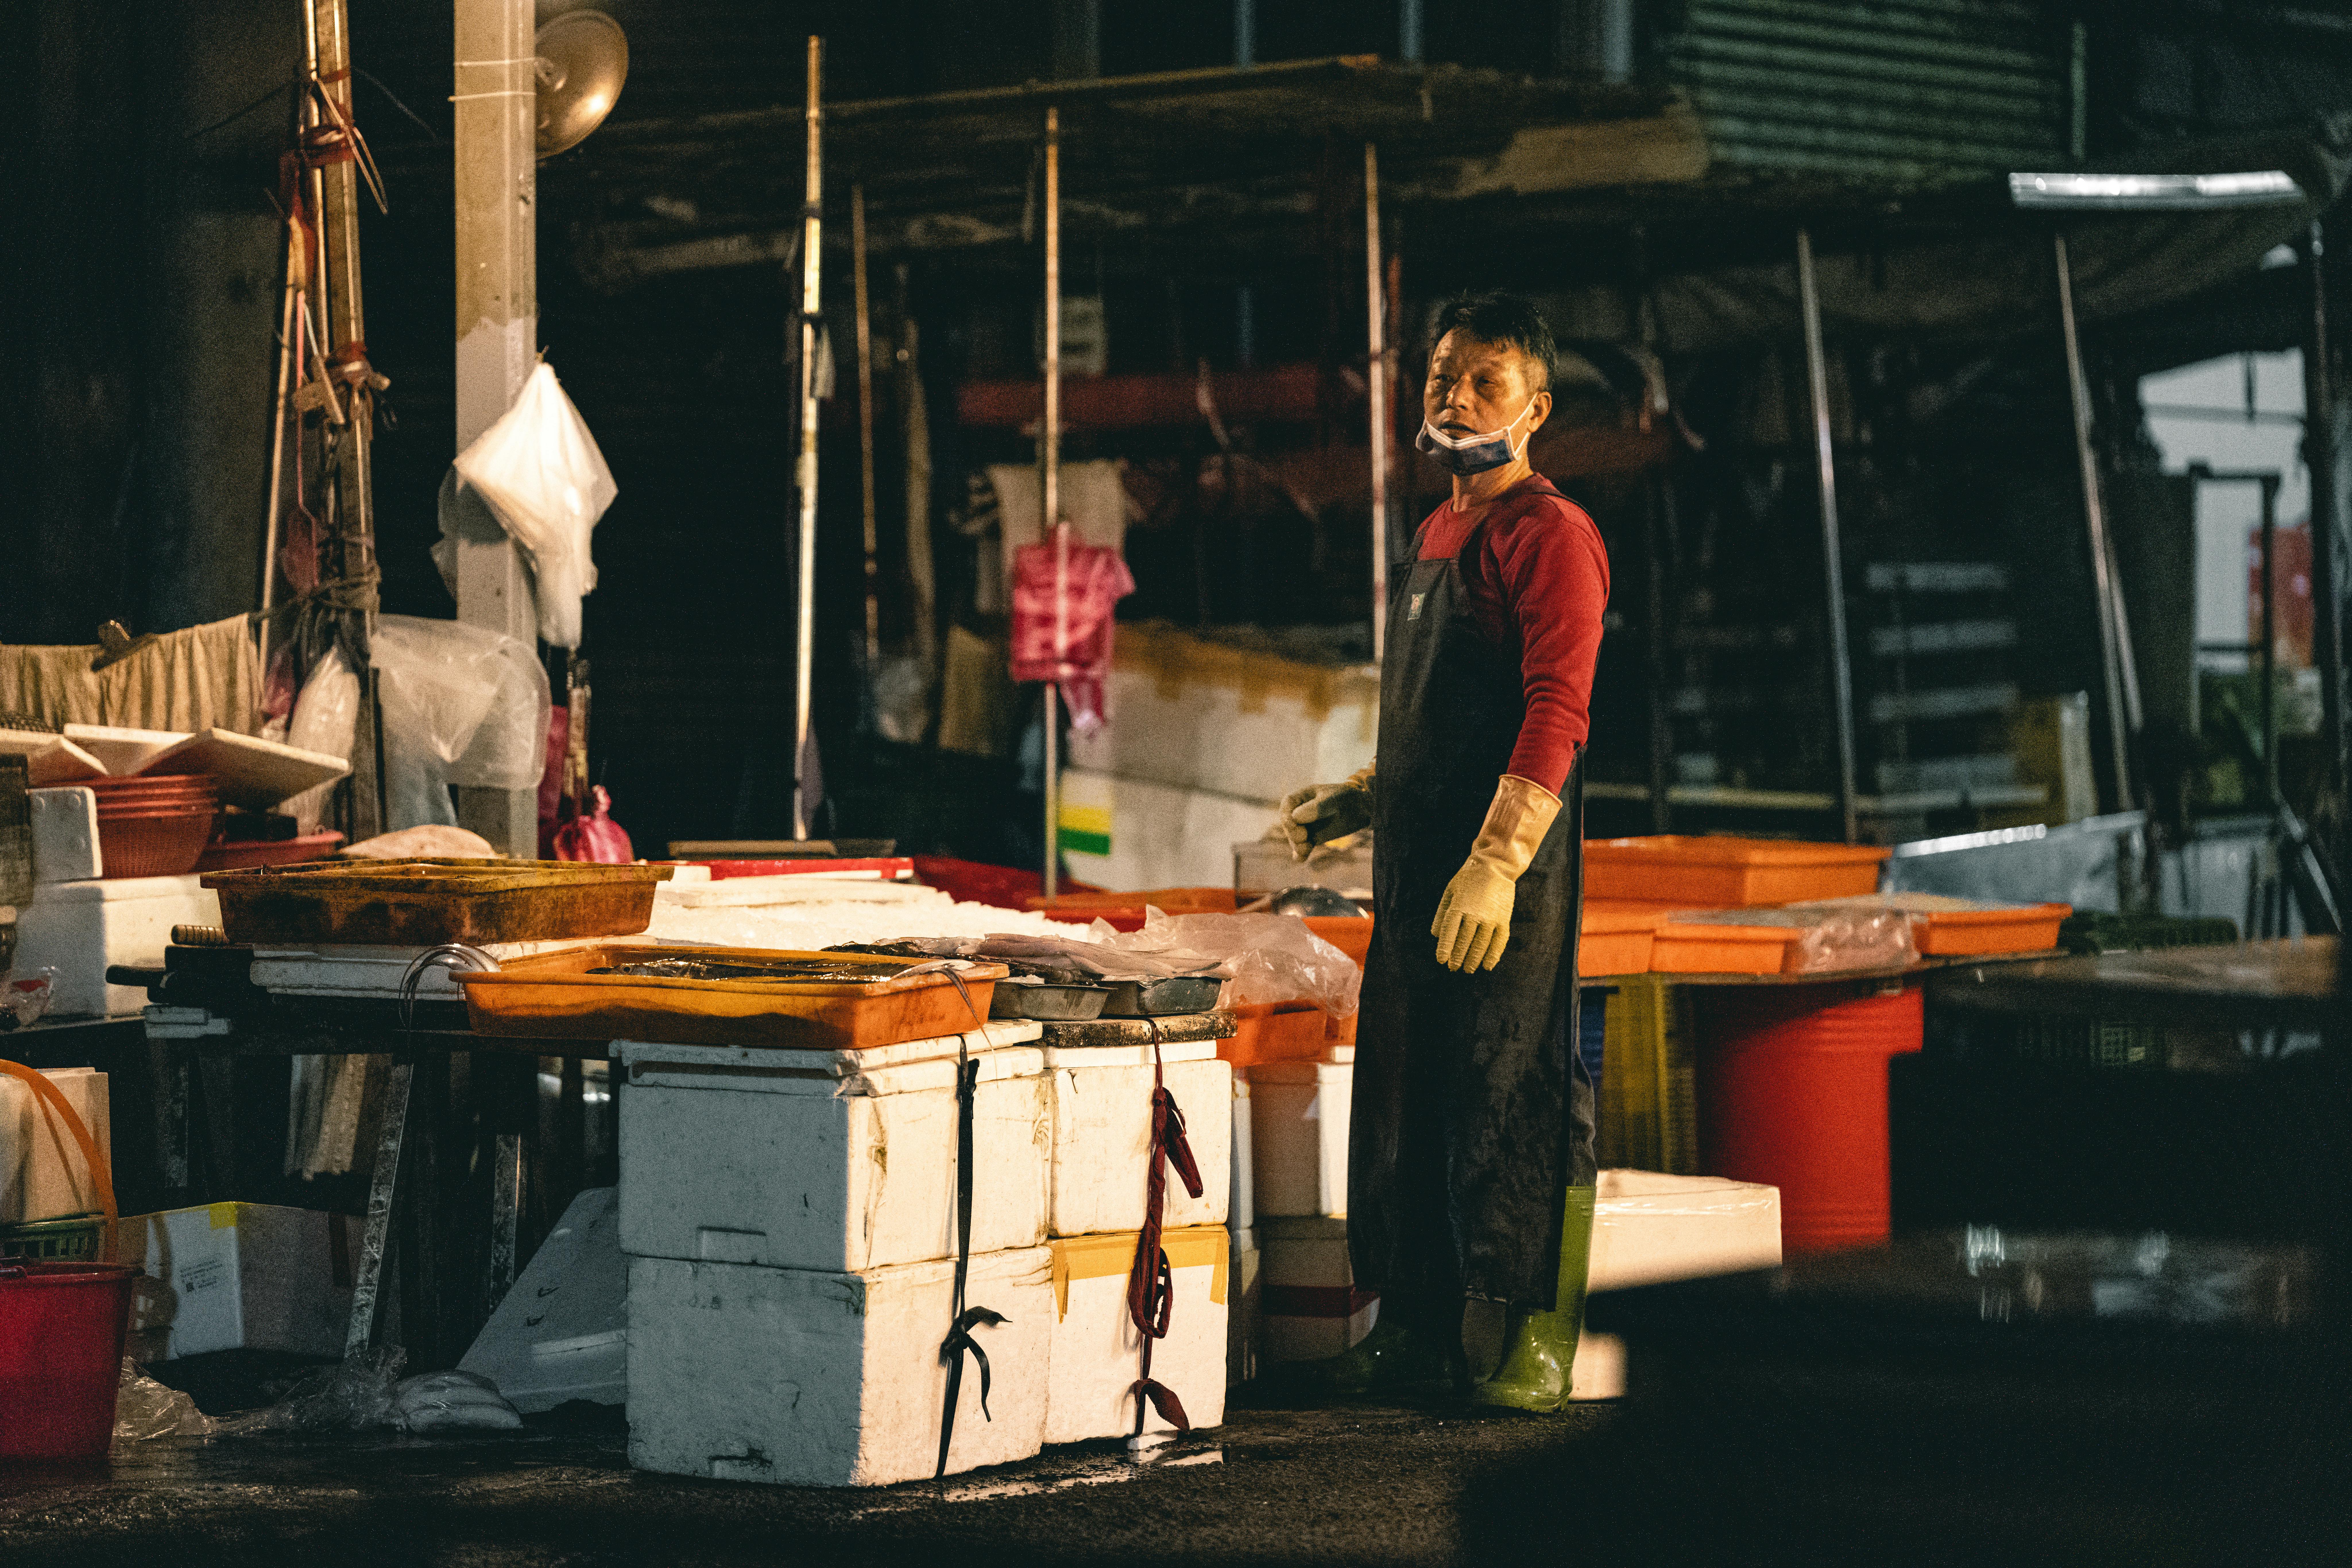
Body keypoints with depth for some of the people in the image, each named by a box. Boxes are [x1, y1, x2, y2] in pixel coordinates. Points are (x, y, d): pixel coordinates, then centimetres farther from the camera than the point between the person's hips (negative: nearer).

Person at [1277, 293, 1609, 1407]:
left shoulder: (1547, 535, -9)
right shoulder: (1436, 533, 20)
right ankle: (1419, 1322, 18)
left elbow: (1554, 710, -19)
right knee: (1401, 1094, 11)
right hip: (1416, 872, 9)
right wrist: (1358, 801, 22)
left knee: (1511, 1099, -7)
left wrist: (1495, 863, -25)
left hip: (1509, 874, -9)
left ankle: (1529, 1339, -3)